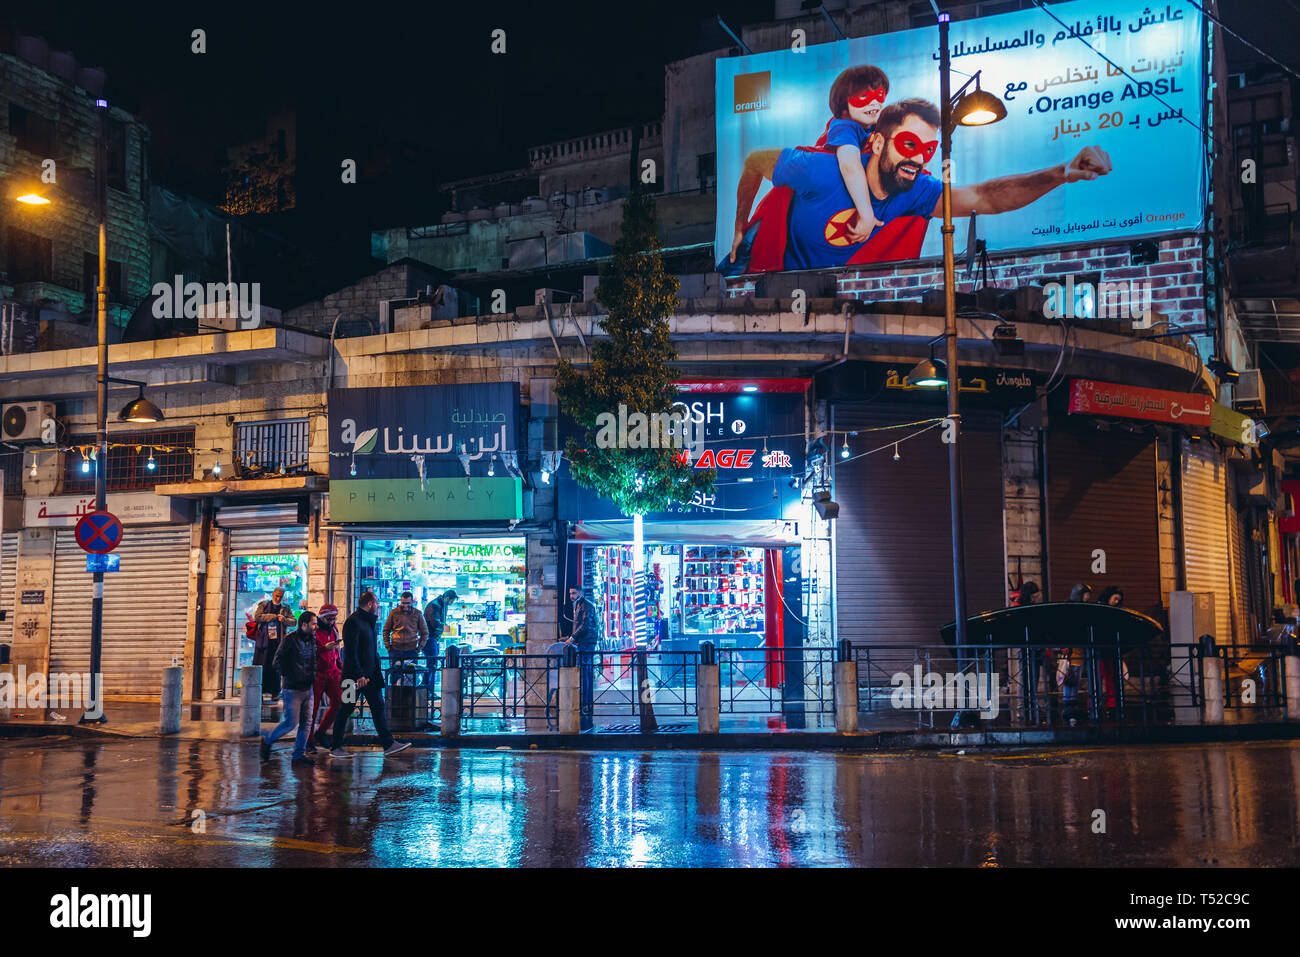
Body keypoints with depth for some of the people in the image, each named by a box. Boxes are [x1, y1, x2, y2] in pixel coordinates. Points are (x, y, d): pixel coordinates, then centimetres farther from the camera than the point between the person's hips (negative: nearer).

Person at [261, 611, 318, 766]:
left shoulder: (312, 640, 10)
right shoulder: (289, 640, -11)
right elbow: (278, 662, -9)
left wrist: (313, 677, 11)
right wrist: (289, 676, -9)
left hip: (308, 689, 7)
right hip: (293, 689, -7)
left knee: (306, 723, 4)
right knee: (291, 722, -6)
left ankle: (299, 754, 11)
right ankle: (267, 741, 16)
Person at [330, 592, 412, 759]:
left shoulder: (368, 621, 15)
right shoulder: (353, 622, -15)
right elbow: (350, 651, -21)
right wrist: (358, 675, -23)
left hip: (369, 674, 9)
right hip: (355, 675, -9)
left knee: (378, 706, 6)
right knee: (346, 710, 1)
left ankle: (388, 744, 8)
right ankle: (336, 748, 12)